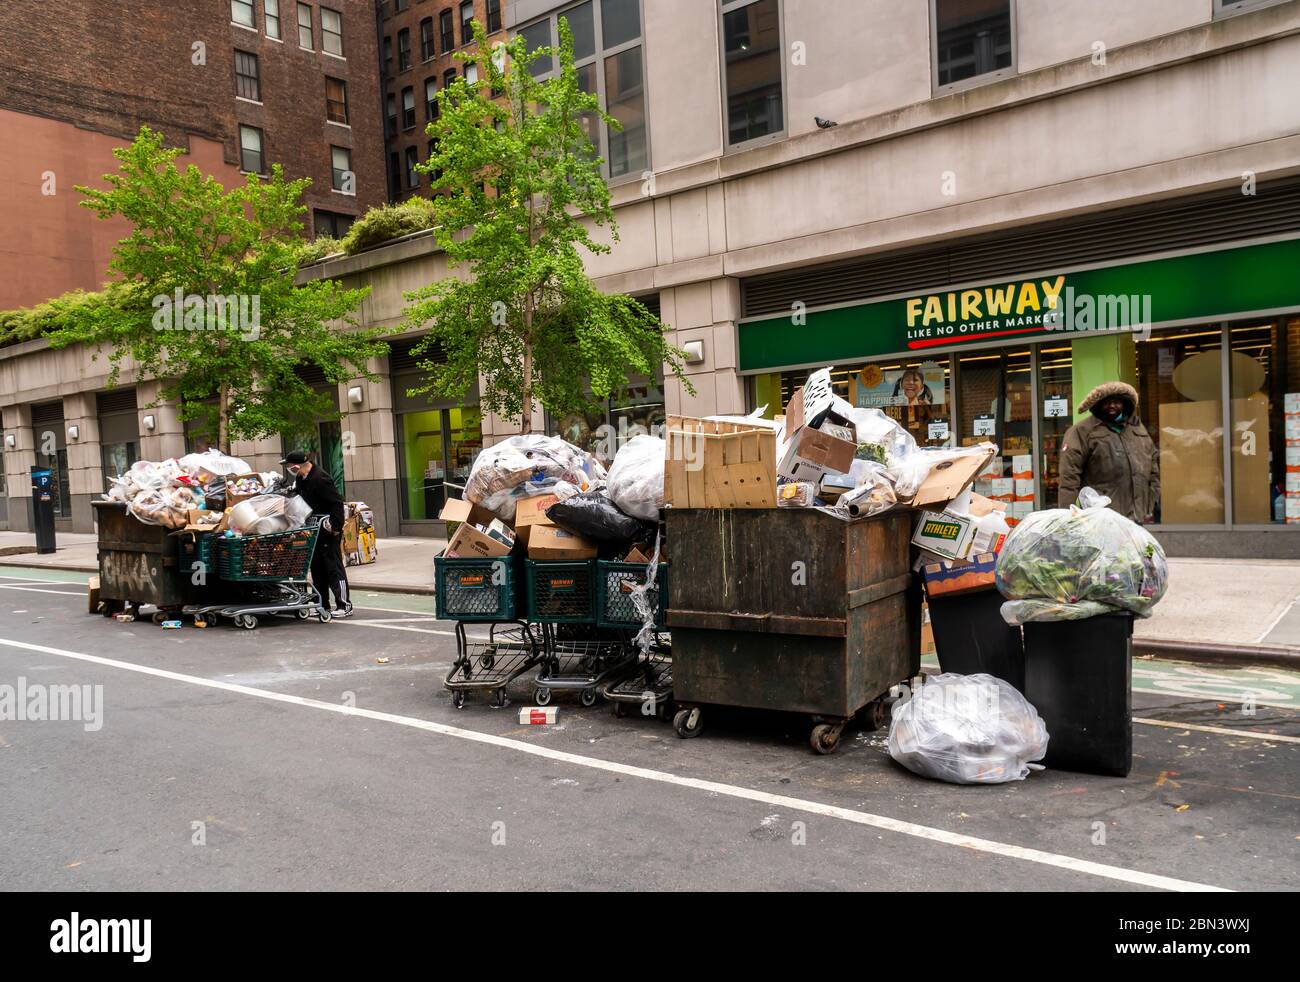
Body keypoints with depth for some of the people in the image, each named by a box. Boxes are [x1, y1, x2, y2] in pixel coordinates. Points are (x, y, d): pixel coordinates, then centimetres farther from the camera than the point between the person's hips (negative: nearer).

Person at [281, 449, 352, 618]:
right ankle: (322, 605, 21)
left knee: (333, 567, -7)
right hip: (314, 529, 10)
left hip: (327, 529, -10)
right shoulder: (301, 479, 7)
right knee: (317, 567, 13)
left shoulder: (320, 479, -22)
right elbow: (298, 497, 24)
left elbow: (337, 502, -23)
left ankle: (344, 606, -3)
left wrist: (336, 526, -24)